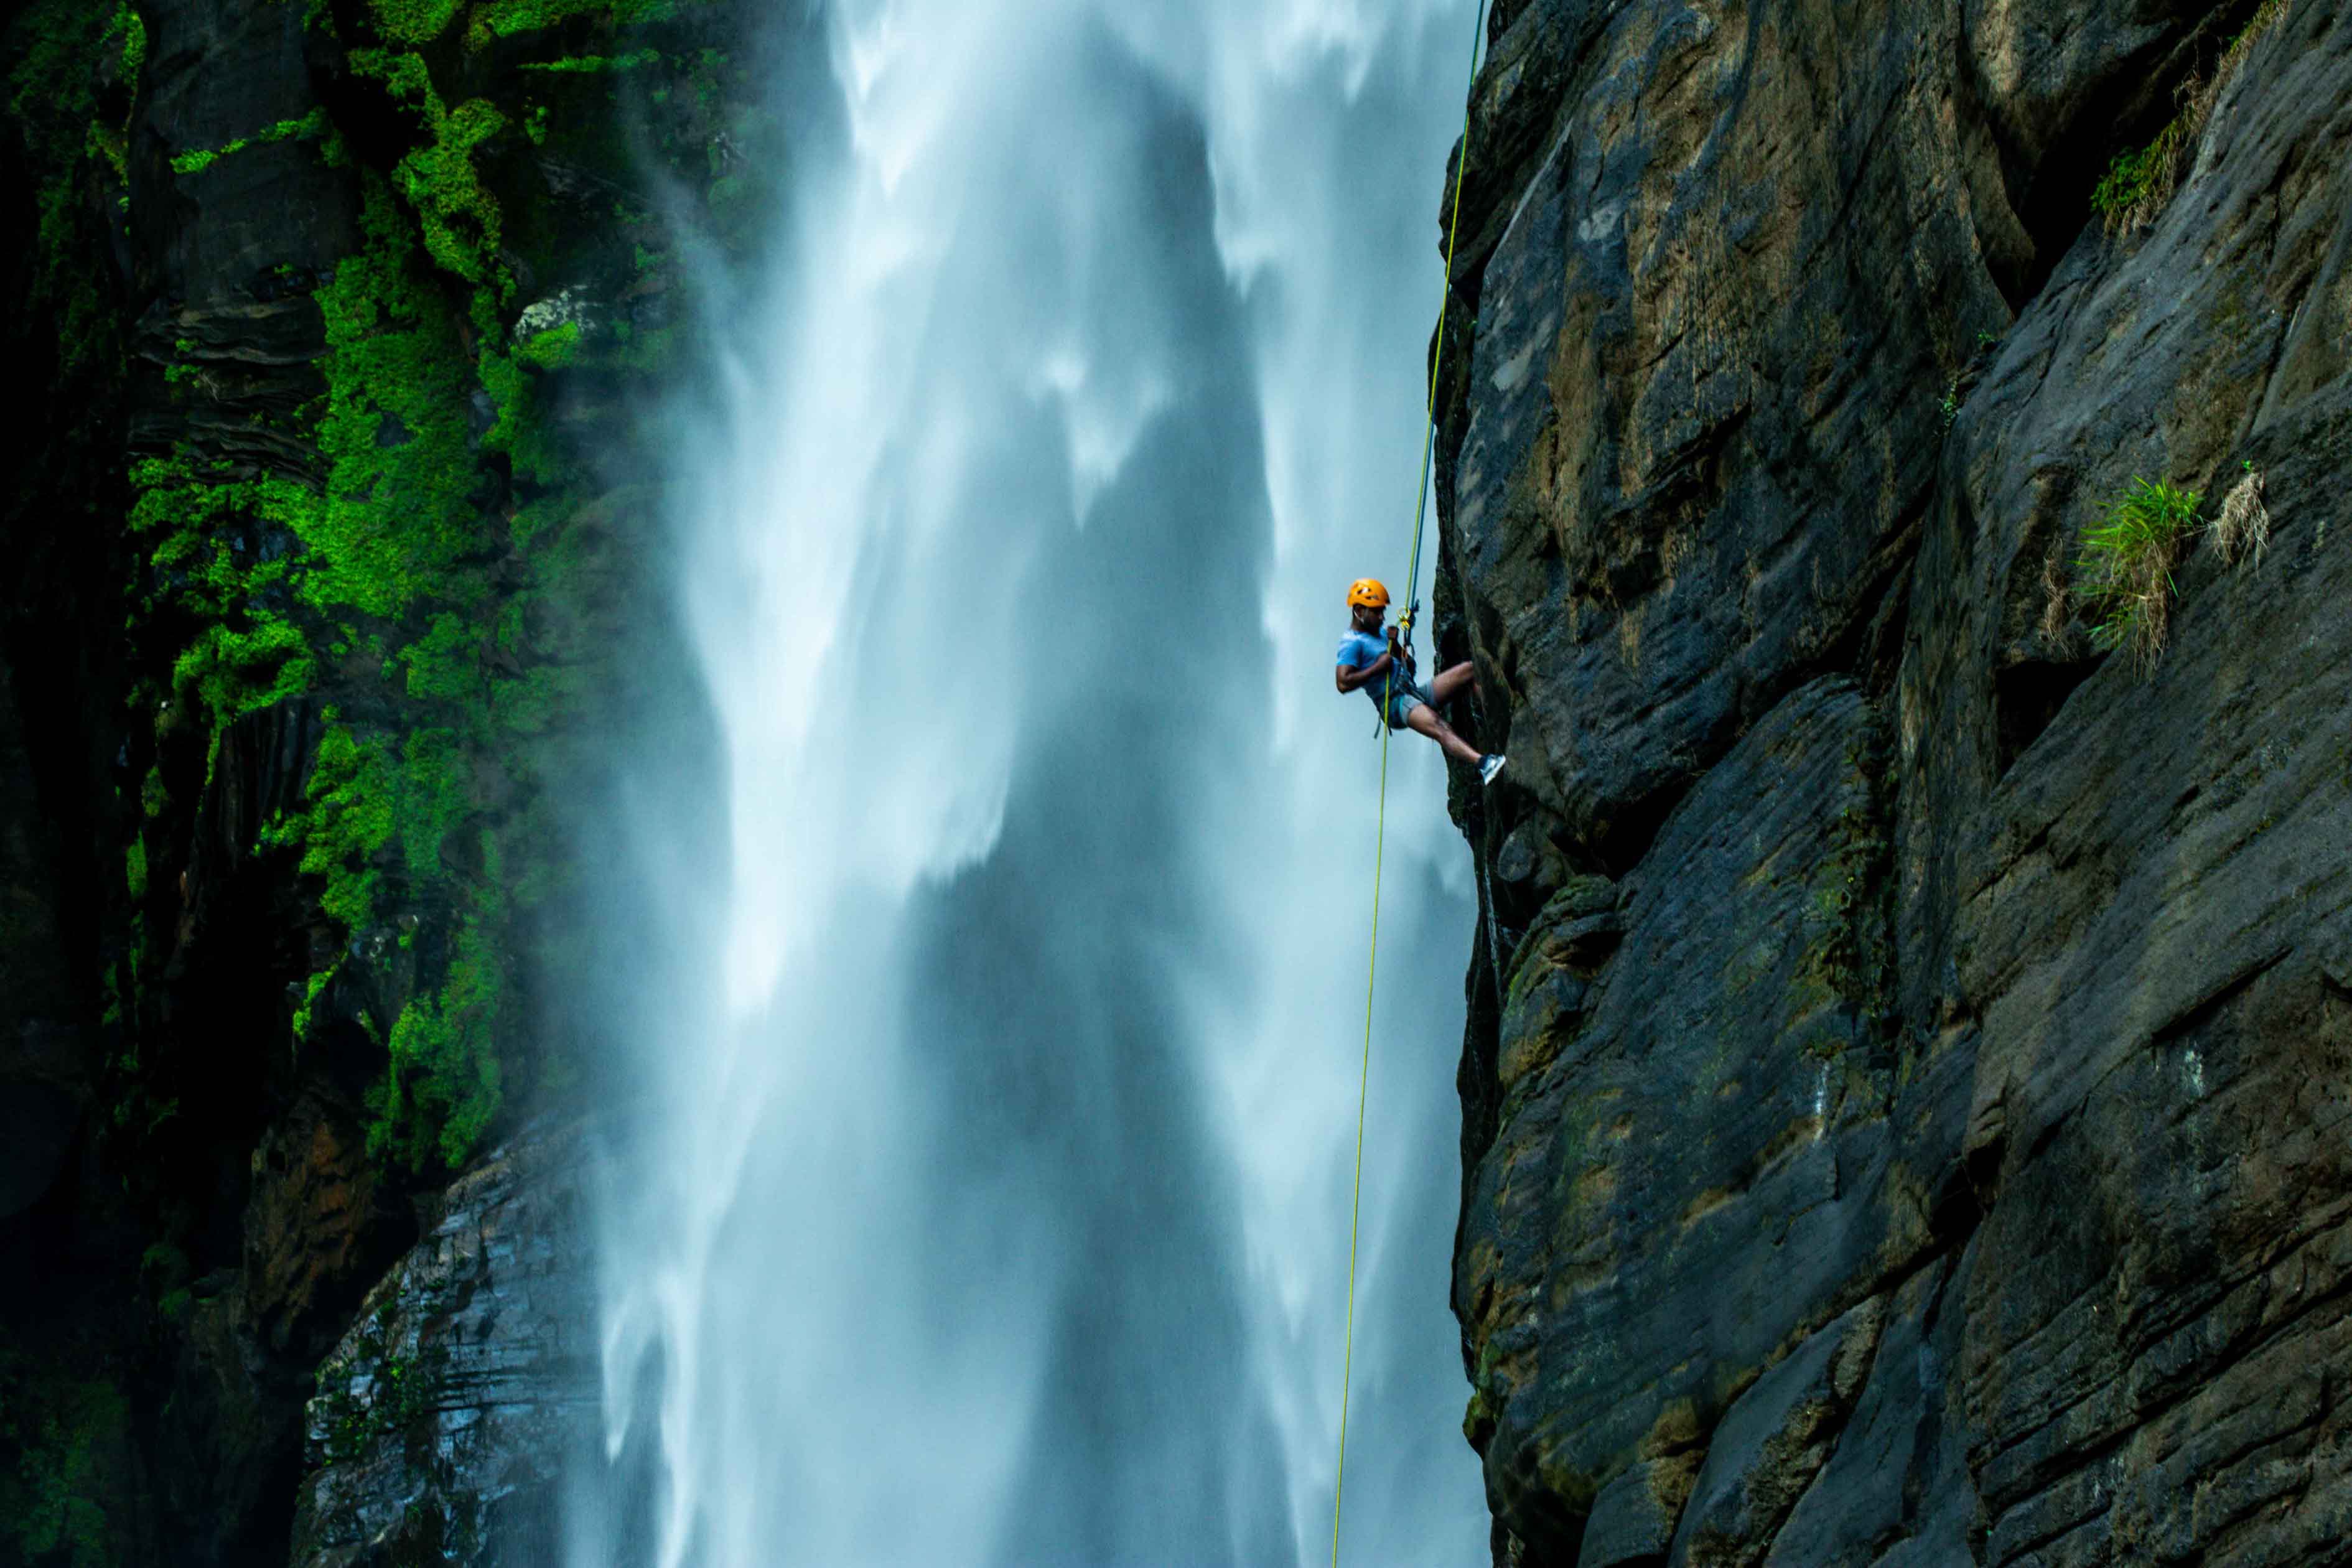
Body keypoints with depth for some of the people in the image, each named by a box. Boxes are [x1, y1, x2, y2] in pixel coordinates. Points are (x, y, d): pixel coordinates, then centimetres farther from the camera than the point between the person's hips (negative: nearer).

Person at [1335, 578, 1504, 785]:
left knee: (1470, 669, -1)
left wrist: (1395, 645, 7)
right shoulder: (1352, 642, -5)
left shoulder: (1379, 634, 23)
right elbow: (1343, 684, -20)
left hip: (1413, 692, 10)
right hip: (1394, 704, -10)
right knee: (1441, 730, -37)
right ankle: (1483, 763, -59)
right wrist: (1379, 667, -15)